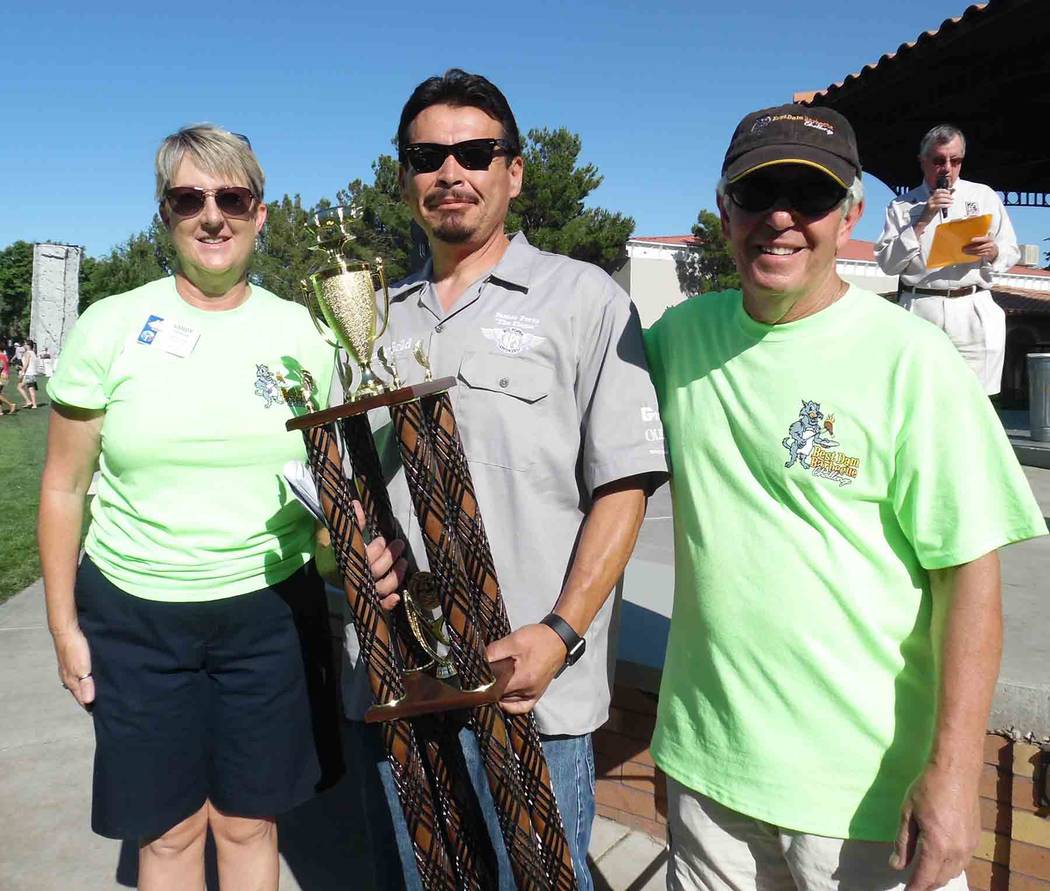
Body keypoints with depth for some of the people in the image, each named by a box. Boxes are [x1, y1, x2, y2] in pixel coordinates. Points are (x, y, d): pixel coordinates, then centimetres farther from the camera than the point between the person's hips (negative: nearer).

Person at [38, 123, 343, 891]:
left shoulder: (300, 331, 0)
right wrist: (64, 624, 1)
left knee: (247, 823, 14)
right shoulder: (110, 327, -5)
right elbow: (65, 486, 1)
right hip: (134, 617, 0)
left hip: (271, 613, 1)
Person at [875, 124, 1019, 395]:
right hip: (919, 310, -1)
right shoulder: (902, 206, 9)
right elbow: (887, 263, -1)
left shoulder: (984, 196, 14)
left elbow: (1012, 252, 14)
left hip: (974, 312, 1)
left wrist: (992, 251, -9)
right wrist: (922, 222, -8)